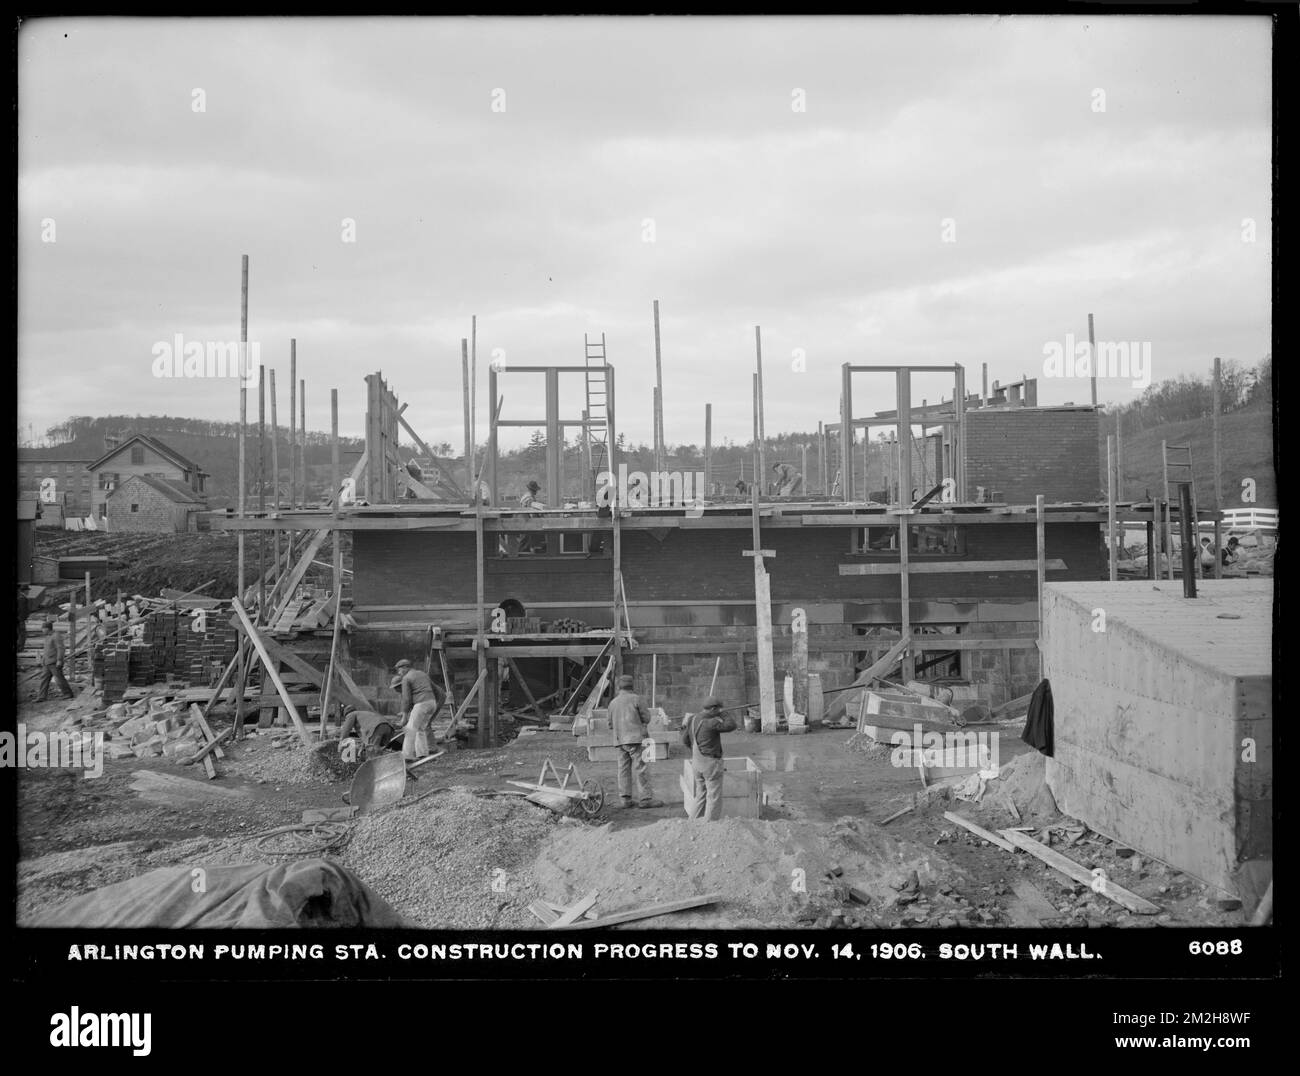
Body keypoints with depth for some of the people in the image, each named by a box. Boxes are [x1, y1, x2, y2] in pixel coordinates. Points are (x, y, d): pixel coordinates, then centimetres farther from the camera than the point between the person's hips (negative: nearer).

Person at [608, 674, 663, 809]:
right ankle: (645, 798, -7)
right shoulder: (635, 699, -4)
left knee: (624, 769, 9)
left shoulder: (613, 703, 11)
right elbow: (646, 718, -1)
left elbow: (611, 725, 16)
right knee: (641, 768, -5)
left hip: (619, 740, 6)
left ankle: (626, 798, 10)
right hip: (635, 738, -6)